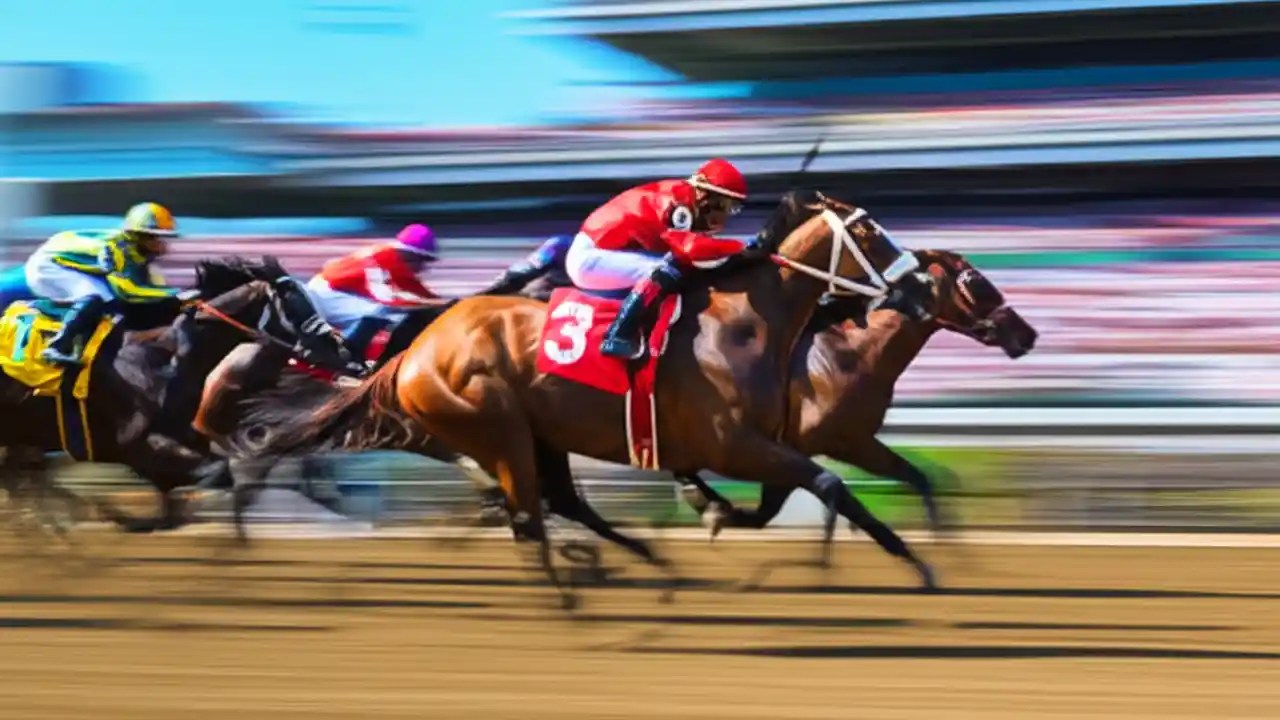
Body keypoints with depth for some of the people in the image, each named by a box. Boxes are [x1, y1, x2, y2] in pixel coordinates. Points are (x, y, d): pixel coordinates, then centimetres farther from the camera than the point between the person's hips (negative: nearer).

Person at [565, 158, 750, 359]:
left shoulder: (686, 202, 5)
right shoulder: (676, 204, -23)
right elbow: (692, 248, -35)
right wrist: (740, 248, -27)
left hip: (611, 251, 10)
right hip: (589, 256, -10)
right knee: (666, 271, -26)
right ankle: (617, 337, -28)